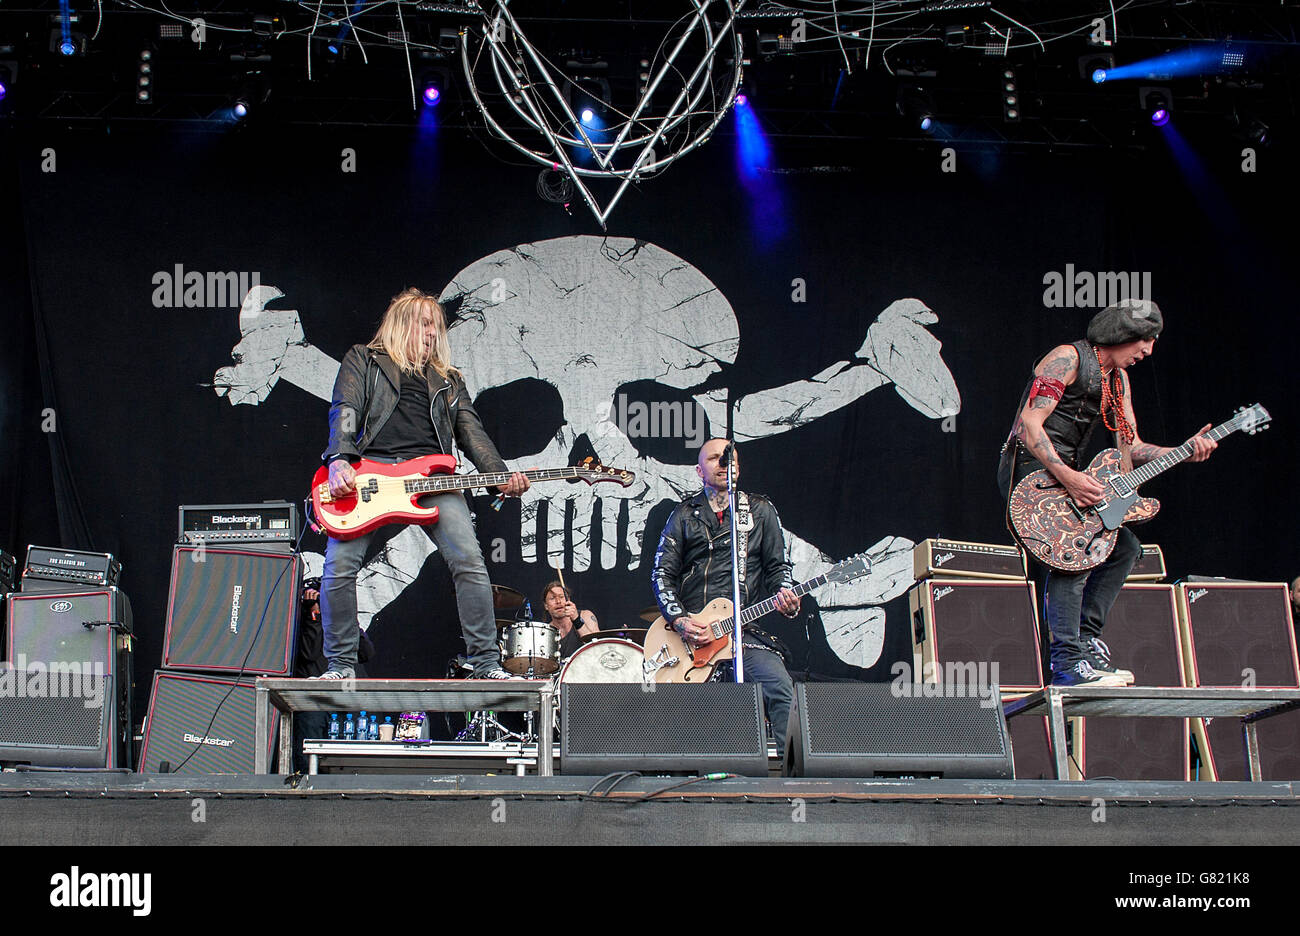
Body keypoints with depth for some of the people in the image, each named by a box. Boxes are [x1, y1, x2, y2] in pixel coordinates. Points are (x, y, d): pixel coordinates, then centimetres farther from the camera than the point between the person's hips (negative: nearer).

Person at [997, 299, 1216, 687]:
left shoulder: (1118, 379, 17)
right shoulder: (1067, 359, -11)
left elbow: (1130, 446, 15)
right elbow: (1029, 423, -19)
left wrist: (1184, 452, -2)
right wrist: (1067, 477, -28)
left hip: (1066, 474, 10)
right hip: (1028, 469, -10)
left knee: (1124, 546, 6)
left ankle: (1086, 638, 6)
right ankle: (1068, 664, -29)